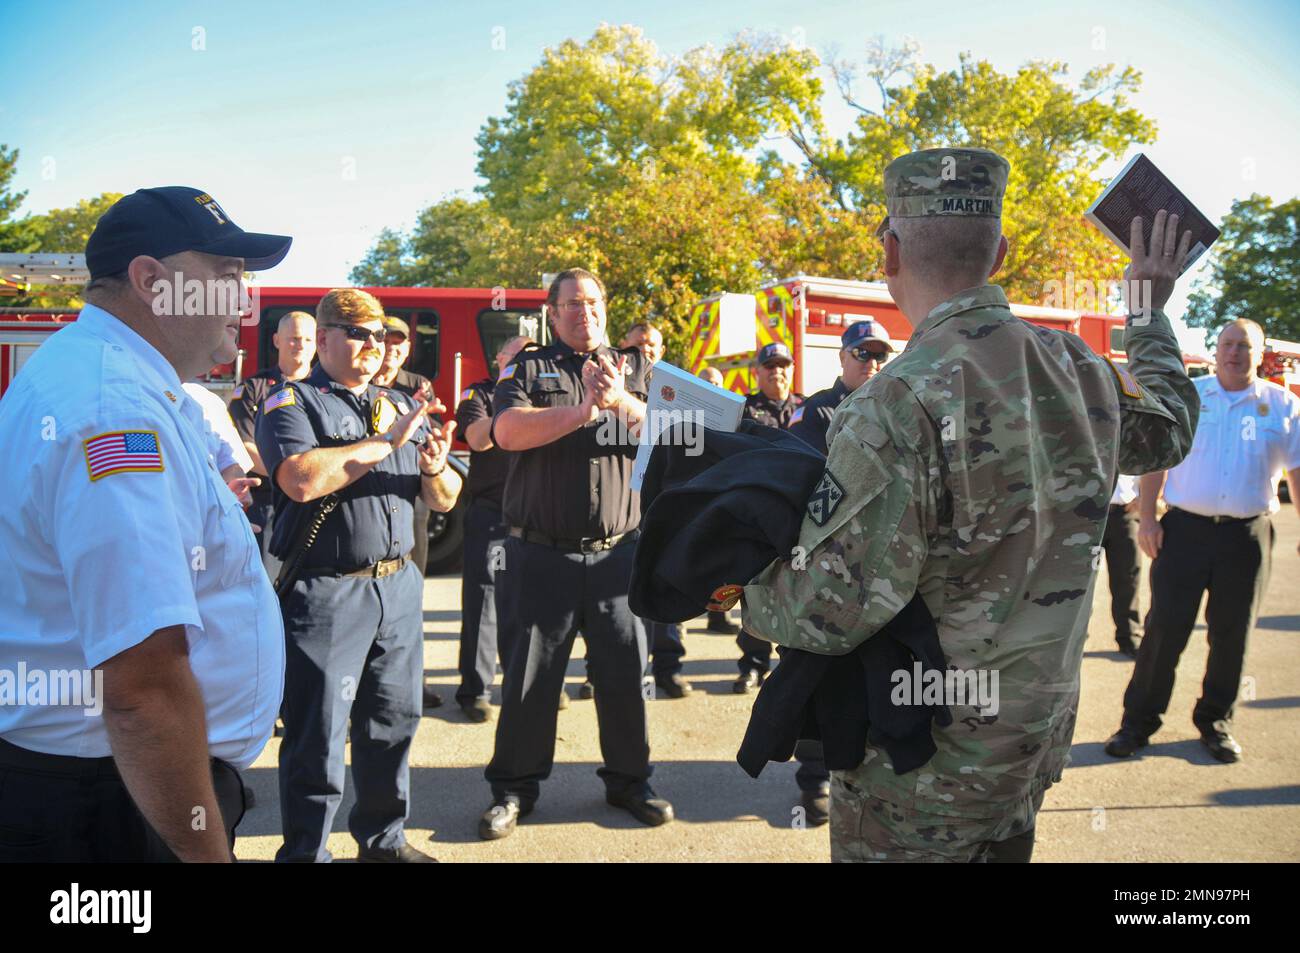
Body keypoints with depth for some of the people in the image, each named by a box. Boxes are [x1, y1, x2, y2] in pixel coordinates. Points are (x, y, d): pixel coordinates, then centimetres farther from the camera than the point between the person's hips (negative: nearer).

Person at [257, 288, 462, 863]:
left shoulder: (402, 407, 15)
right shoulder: (292, 403, -2)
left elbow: (445, 499, 14)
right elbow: (301, 479, -22)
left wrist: (434, 469, -9)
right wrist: (385, 441, -16)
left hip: (399, 585, 6)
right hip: (325, 593, -6)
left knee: (395, 723, 13)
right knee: (318, 734, 1)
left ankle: (383, 840, 28)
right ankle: (305, 851, 17)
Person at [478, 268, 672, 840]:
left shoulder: (633, 369, 12)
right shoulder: (528, 369, 5)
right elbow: (507, 431, -13)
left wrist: (620, 400, -20)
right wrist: (583, 410, -18)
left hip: (617, 551, 2)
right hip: (542, 554, -2)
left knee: (626, 670, 9)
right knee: (530, 674, 6)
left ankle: (628, 779, 26)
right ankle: (514, 787, 21)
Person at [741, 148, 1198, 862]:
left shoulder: (900, 403, -28)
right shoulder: (1080, 369, -4)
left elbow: (832, 613, -28)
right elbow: (1168, 430, 20)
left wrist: (741, 584, -8)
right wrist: (1150, 309, 33)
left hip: (928, 759, -7)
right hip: (1040, 729, 7)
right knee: (1001, 843, 27)